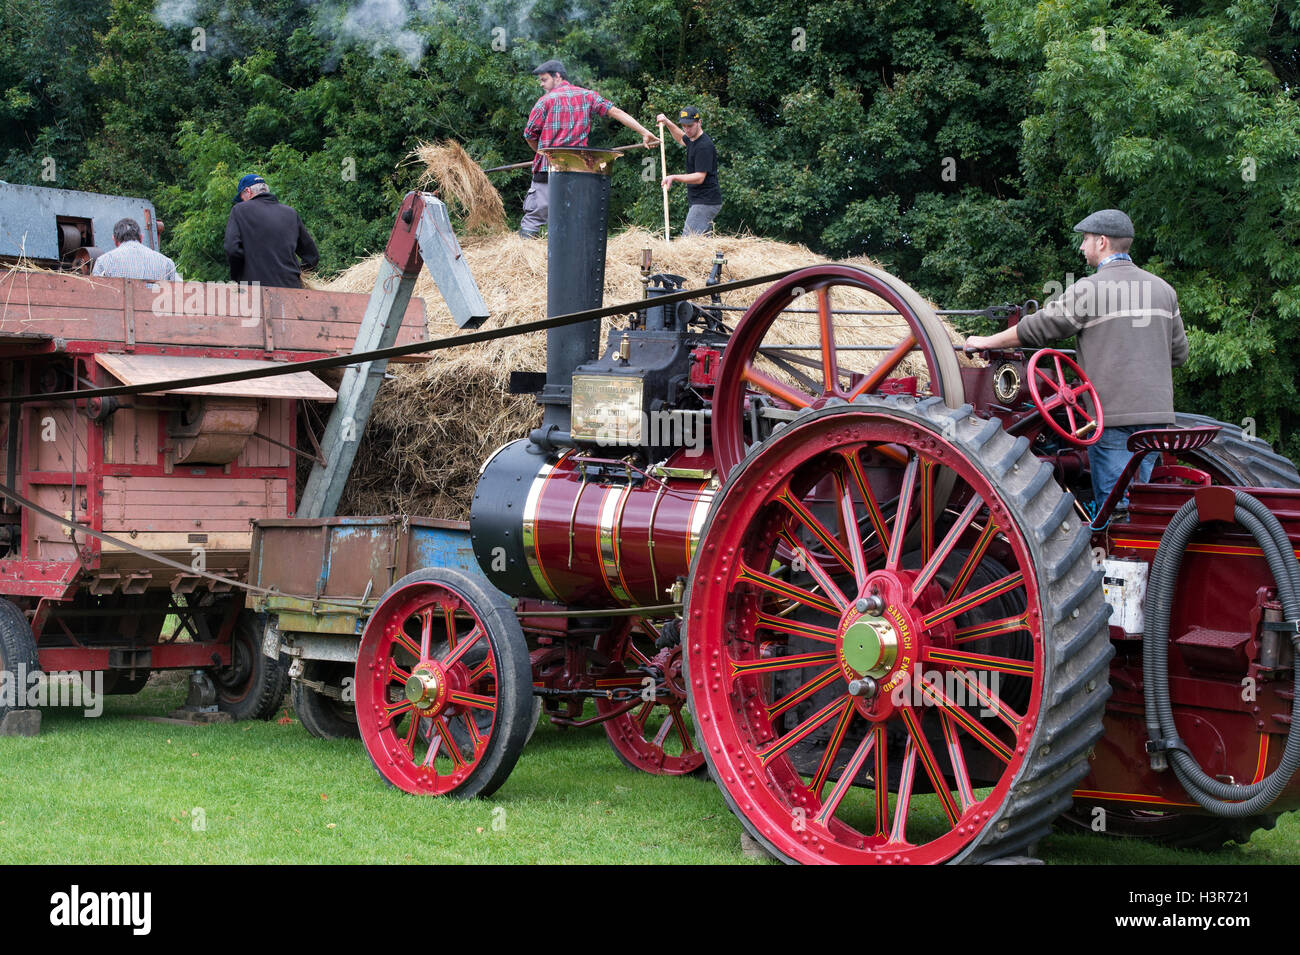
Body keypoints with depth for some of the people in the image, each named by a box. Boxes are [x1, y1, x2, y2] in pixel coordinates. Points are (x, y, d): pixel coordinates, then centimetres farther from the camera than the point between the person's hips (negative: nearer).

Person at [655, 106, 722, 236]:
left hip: (705, 203, -10)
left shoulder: (704, 145, -17)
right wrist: (668, 123, 27)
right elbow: (681, 138, 41)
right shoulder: (692, 138, 14)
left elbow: (700, 177, -22)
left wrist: (674, 178, -31)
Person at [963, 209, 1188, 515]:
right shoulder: (1163, 289, 13)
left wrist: (985, 342, 9)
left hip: (1112, 414, -6)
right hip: (1157, 413, 6)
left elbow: (1037, 329, -3)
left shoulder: (1089, 289, -7)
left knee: (1113, 504, -3)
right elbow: (1178, 353, 18)